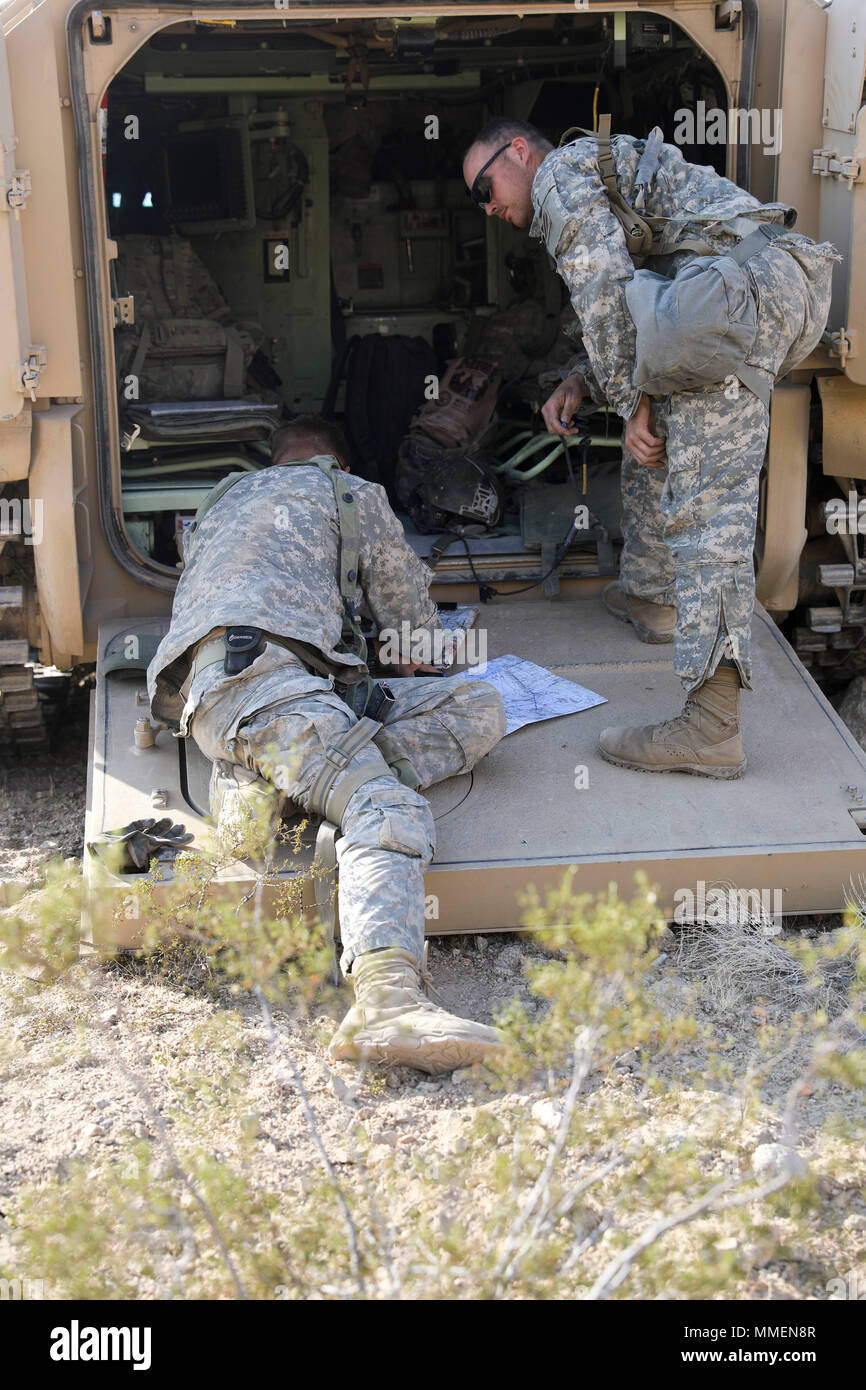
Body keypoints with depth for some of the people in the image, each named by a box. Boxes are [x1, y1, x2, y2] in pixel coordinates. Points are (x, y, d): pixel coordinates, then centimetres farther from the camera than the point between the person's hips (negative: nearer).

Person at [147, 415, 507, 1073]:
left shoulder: (226, 501, 40)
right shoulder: (350, 492, 19)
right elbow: (409, 608, 24)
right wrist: (416, 661, 47)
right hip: (260, 674, -7)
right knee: (392, 812, -27)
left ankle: (271, 781, -16)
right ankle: (387, 1001, -53)